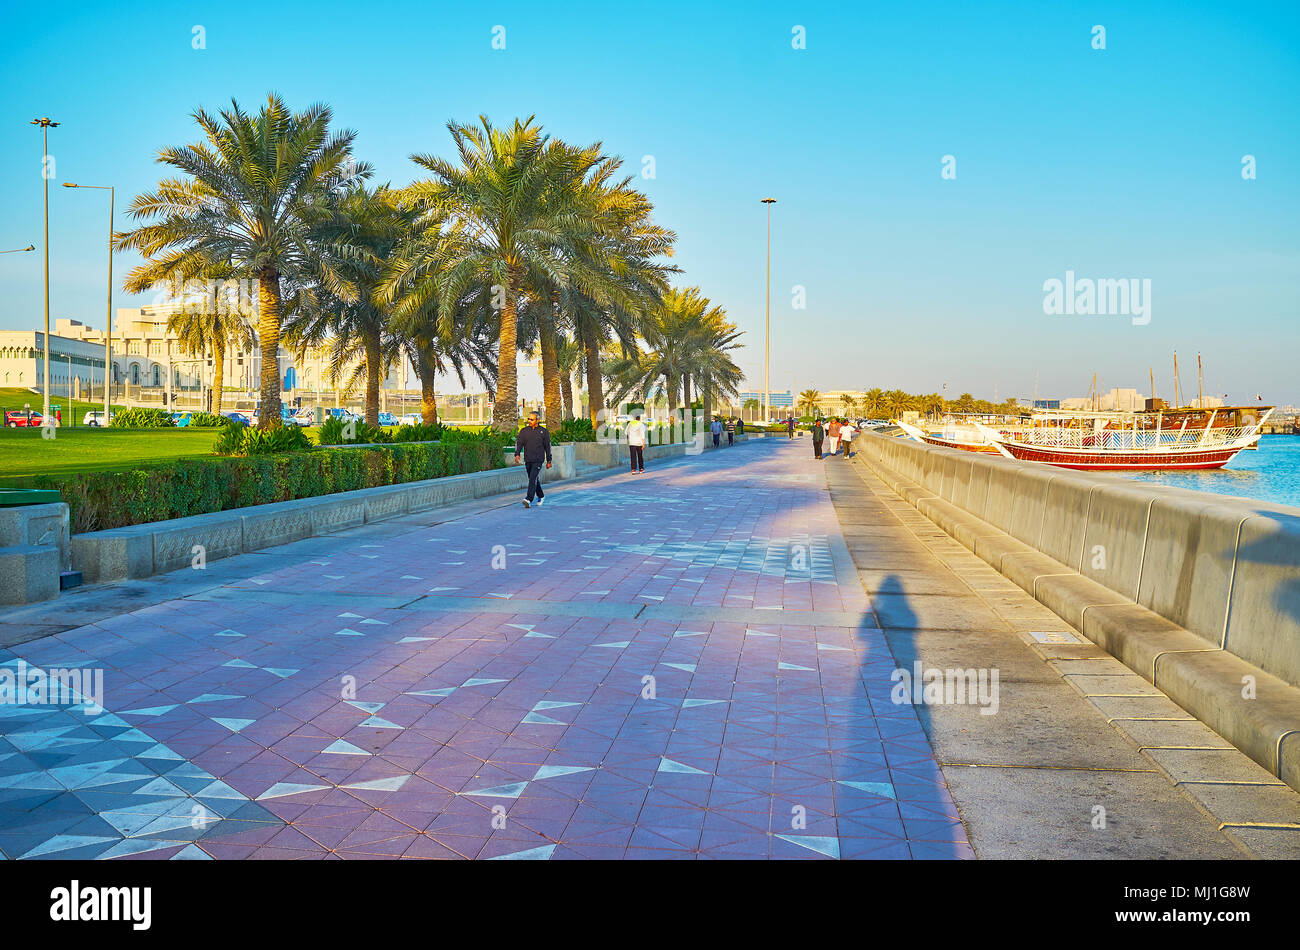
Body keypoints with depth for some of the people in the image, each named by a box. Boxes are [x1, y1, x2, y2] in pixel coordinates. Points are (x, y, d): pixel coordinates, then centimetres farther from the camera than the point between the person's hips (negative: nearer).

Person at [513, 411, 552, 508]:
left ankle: (529, 499, -24)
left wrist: (549, 461, 7)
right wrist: (517, 454, -18)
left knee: (533, 479, -17)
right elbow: (519, 443, 0)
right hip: (527, 460, 4)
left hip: (538, 460, -4)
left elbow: (547, 447, 6)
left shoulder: (543, 431, 1)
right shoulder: (524, 431, 7)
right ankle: (540, 496, 35)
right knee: (534, 479, 15)